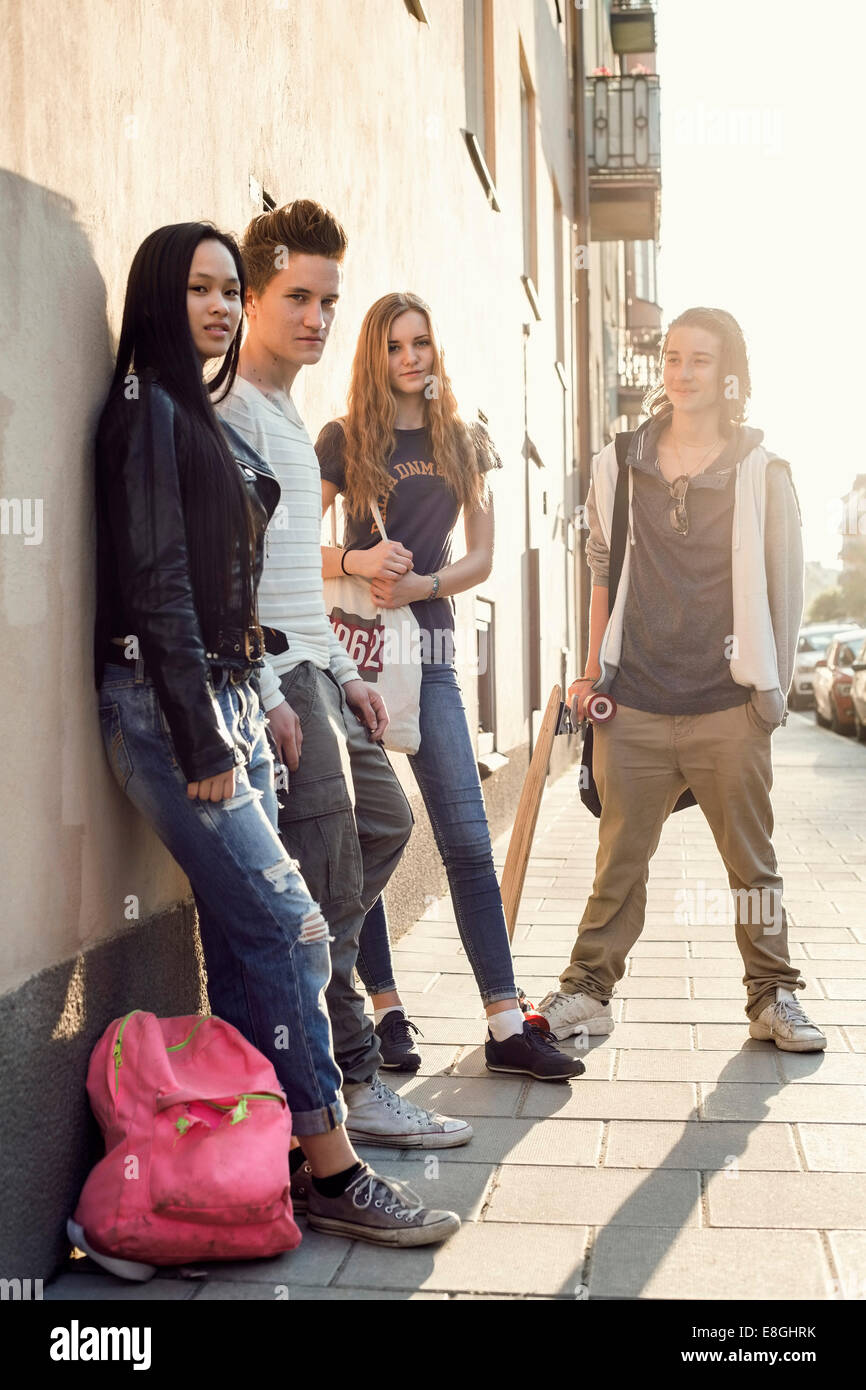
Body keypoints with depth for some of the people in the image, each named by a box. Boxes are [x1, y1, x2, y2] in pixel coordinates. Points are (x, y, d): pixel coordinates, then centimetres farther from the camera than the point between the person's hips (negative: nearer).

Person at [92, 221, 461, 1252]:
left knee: (246, 940, 8)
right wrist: (203, 743, -16)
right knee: (289, 927, -8)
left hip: (228, 697, 9)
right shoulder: (147, 408, -8)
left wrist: (250, 708, 15)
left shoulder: (207, 420, 19)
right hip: (165, 702, -9)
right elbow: (156, 584, -15)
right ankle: (334, 1173, 2)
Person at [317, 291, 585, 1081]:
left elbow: (481, 558, 10)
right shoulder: (344, 440, 4)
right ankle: (387, 1011, 13)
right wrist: (355, 561, -19)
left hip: (429, 646, 2)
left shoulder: (464, 443, 13)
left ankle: (507, 1027, 0)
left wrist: (422, 584, -9)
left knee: (468, 841, -3)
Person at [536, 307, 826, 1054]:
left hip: (727, 704, -1)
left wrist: (773, 684, 1)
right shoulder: (618, 465, 8)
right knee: (620, 856, 7)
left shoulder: (763, 473, 2)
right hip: (634, 701, 1)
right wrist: (594, 671, 11)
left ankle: (772, 996, 23)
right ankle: (587, 991, 18)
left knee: (752, 857, 8)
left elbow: (785, 585, 5)